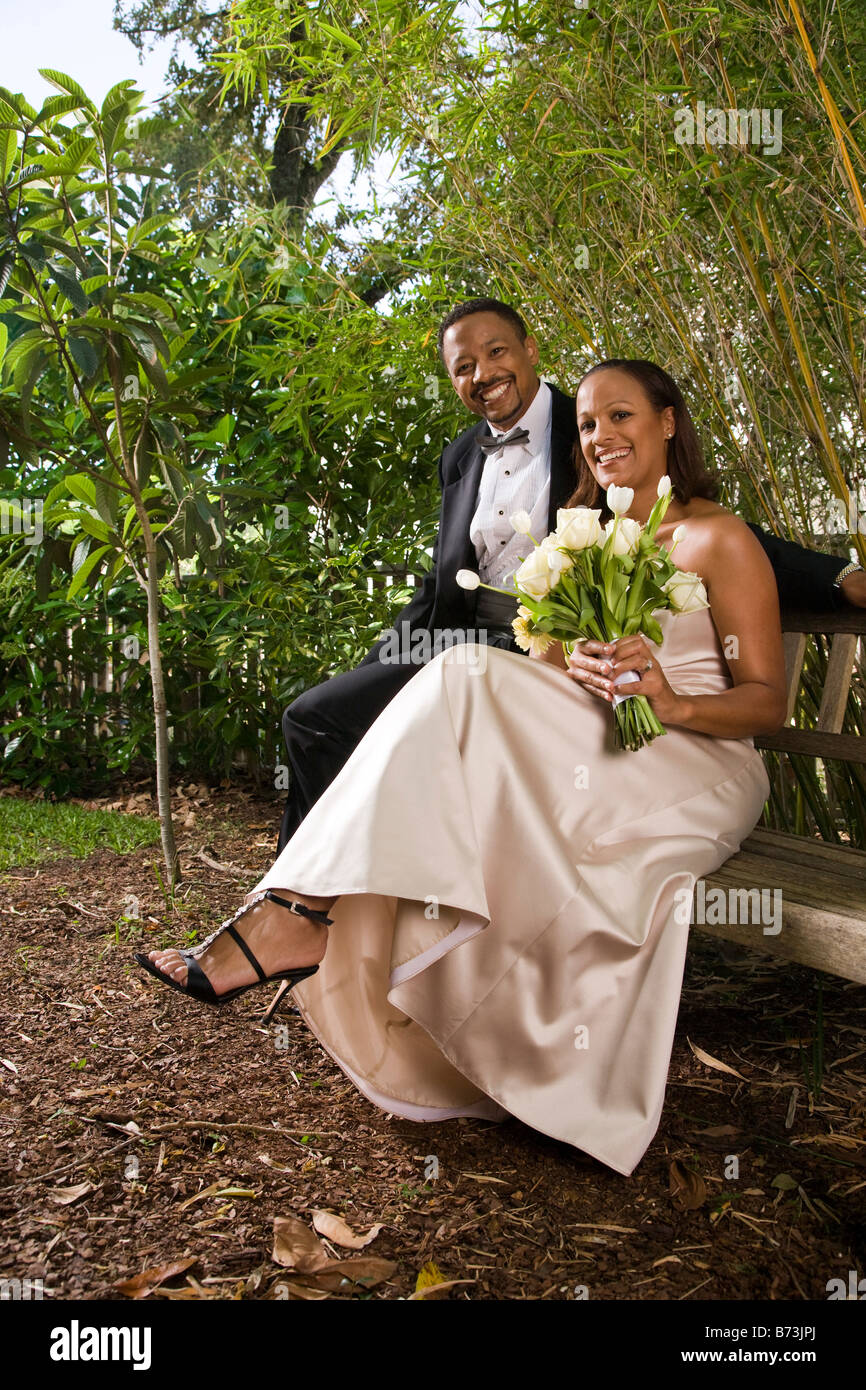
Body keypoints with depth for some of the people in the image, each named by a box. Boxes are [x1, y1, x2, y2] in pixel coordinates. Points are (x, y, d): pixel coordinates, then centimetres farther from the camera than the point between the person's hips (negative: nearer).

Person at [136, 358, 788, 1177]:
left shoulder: (718, 540, 2)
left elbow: (766, 702, -2)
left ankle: (304, 914, -34)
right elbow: (548, 661, 11)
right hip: (595, 764, 6)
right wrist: (575, 669, -14)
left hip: (698, 774, -6)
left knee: (466, 681, -28)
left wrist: (674, 703, -23)